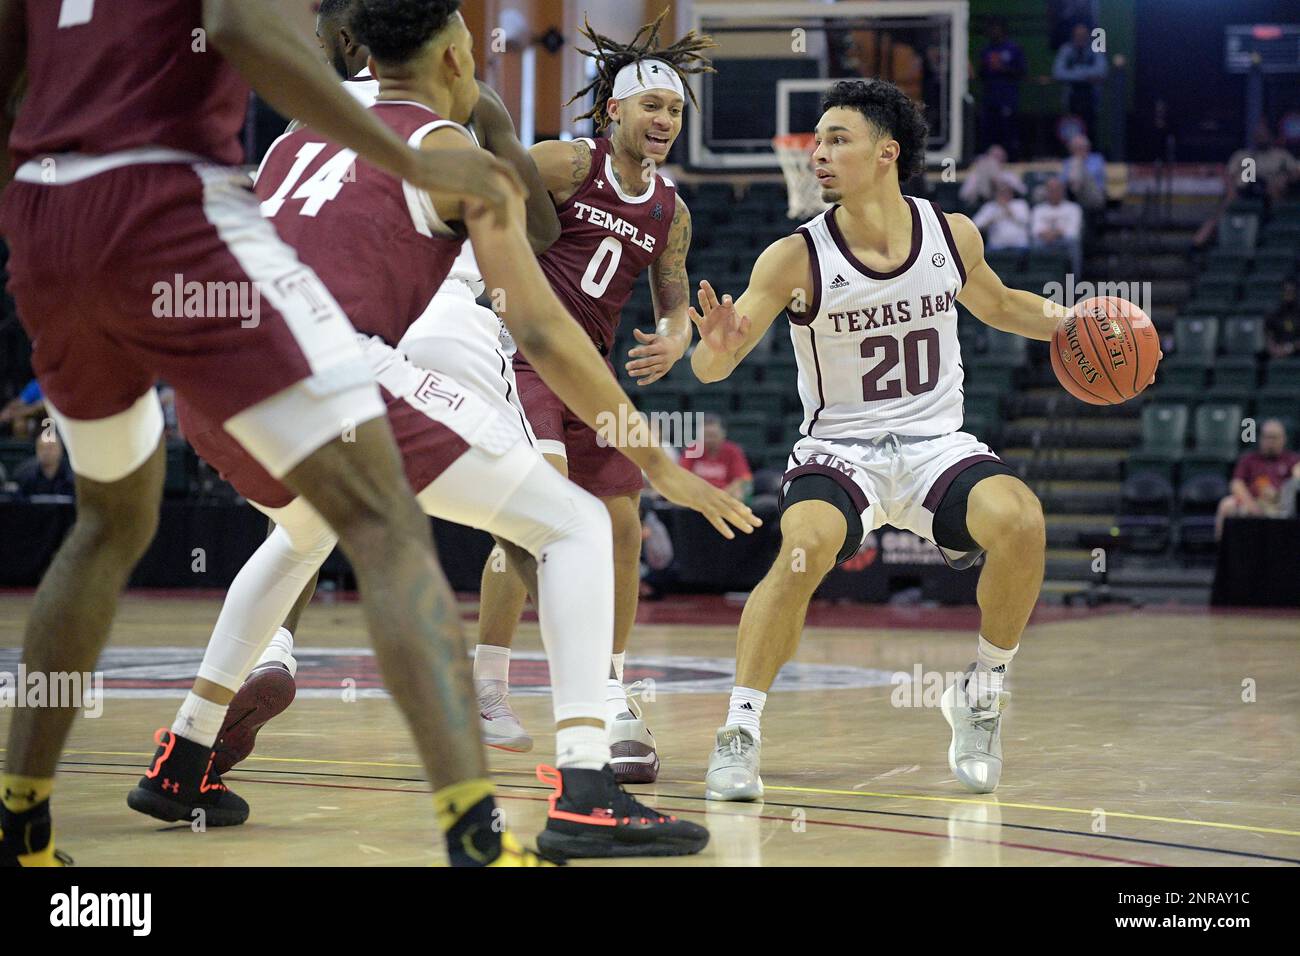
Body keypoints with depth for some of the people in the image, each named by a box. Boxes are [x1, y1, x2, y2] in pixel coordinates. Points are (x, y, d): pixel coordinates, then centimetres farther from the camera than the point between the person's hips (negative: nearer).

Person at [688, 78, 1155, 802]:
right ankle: (740, 731, -20)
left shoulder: (952, 235, -3)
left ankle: (983, 694, -3)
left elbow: (998, 305, 19)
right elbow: (713, 367, -17)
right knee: (807, 545, -34)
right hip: (839, 449, -2)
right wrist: (717, 348, -41)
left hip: (936, 443, 2)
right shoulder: (796, 259, -12)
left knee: (1020, 521, -27)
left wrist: (1067, 321, 0)